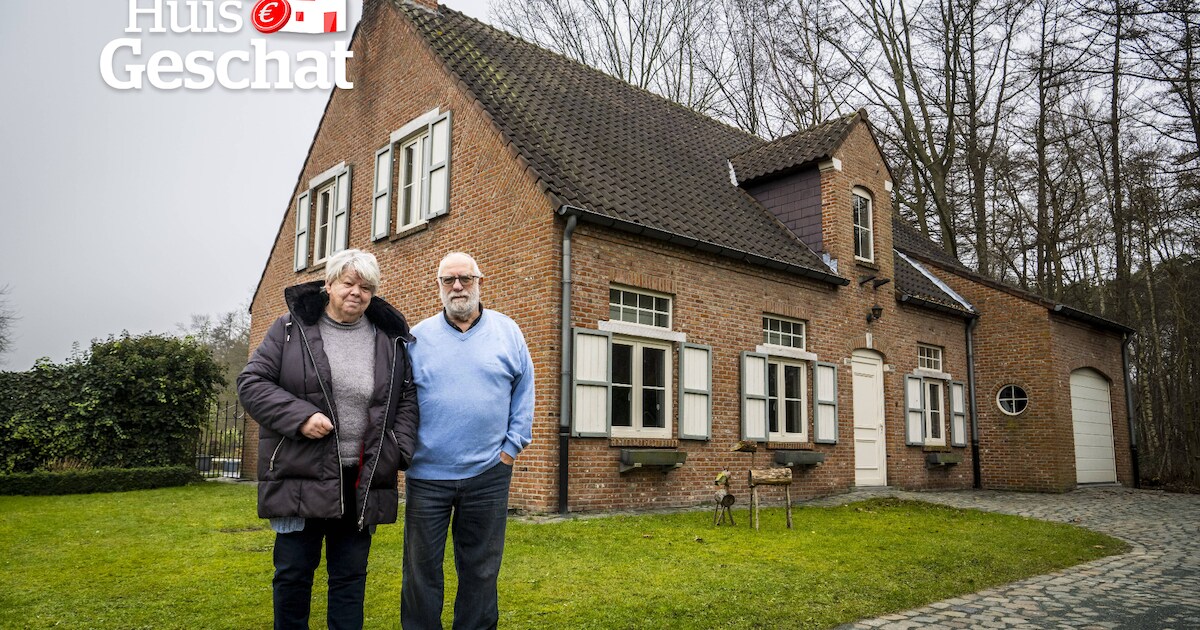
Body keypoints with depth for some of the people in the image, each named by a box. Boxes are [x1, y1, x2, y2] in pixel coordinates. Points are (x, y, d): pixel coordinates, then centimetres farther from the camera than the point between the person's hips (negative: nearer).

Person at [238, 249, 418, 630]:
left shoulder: (391, 339, 6)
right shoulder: (291, 329, 0)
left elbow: (408, 397, 8)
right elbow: (252, 382, -2)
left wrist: (398, 449, -5)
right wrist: (299, 416, -16)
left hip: (362, 483, 2)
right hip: (300, 477, -1)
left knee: (351, 576, 11)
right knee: (293, 574, 10)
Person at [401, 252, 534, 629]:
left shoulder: (508, 332, 3)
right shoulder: (418, 337, 2)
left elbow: (524, 392, 7)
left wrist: (513, 445, 1)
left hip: (487, 472, 0)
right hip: (426, 473, 0)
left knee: (480, 570, 11)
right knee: (422, 569, 9)